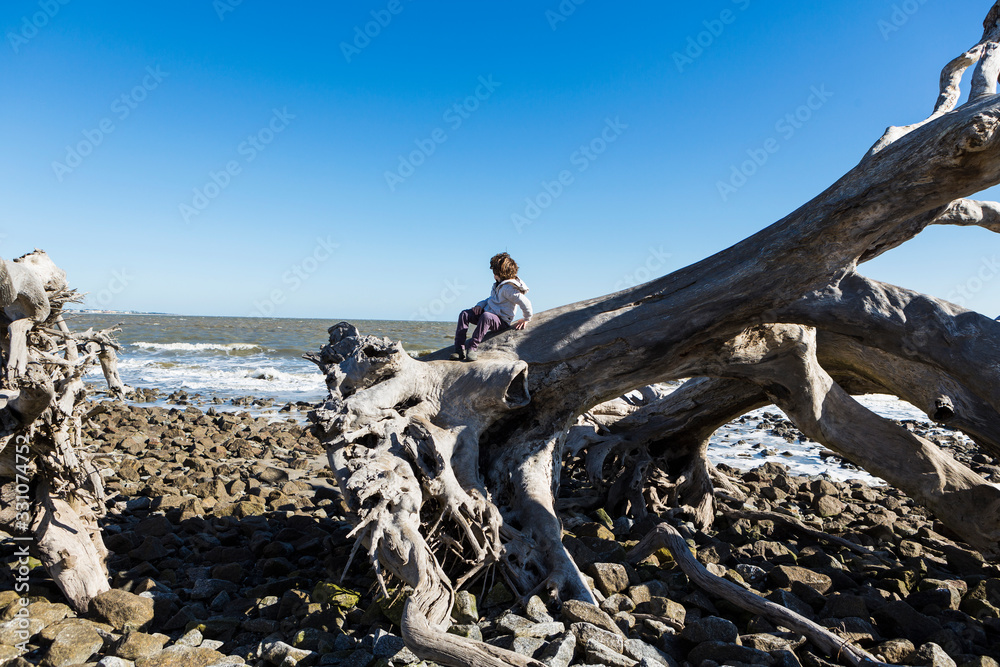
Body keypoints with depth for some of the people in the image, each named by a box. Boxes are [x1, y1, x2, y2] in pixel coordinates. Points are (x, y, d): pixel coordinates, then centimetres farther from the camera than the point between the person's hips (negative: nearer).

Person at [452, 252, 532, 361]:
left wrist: (526, 319, -6)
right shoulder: (499, 284, 13)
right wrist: (480, 305, 5)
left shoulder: (509, 288, -18)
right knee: (464, 314, -9)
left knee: (486, 316, -41)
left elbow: (526, 303, -21)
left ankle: (472, 348, -39)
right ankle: (459, 349, -19)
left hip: (501, 321, -9)